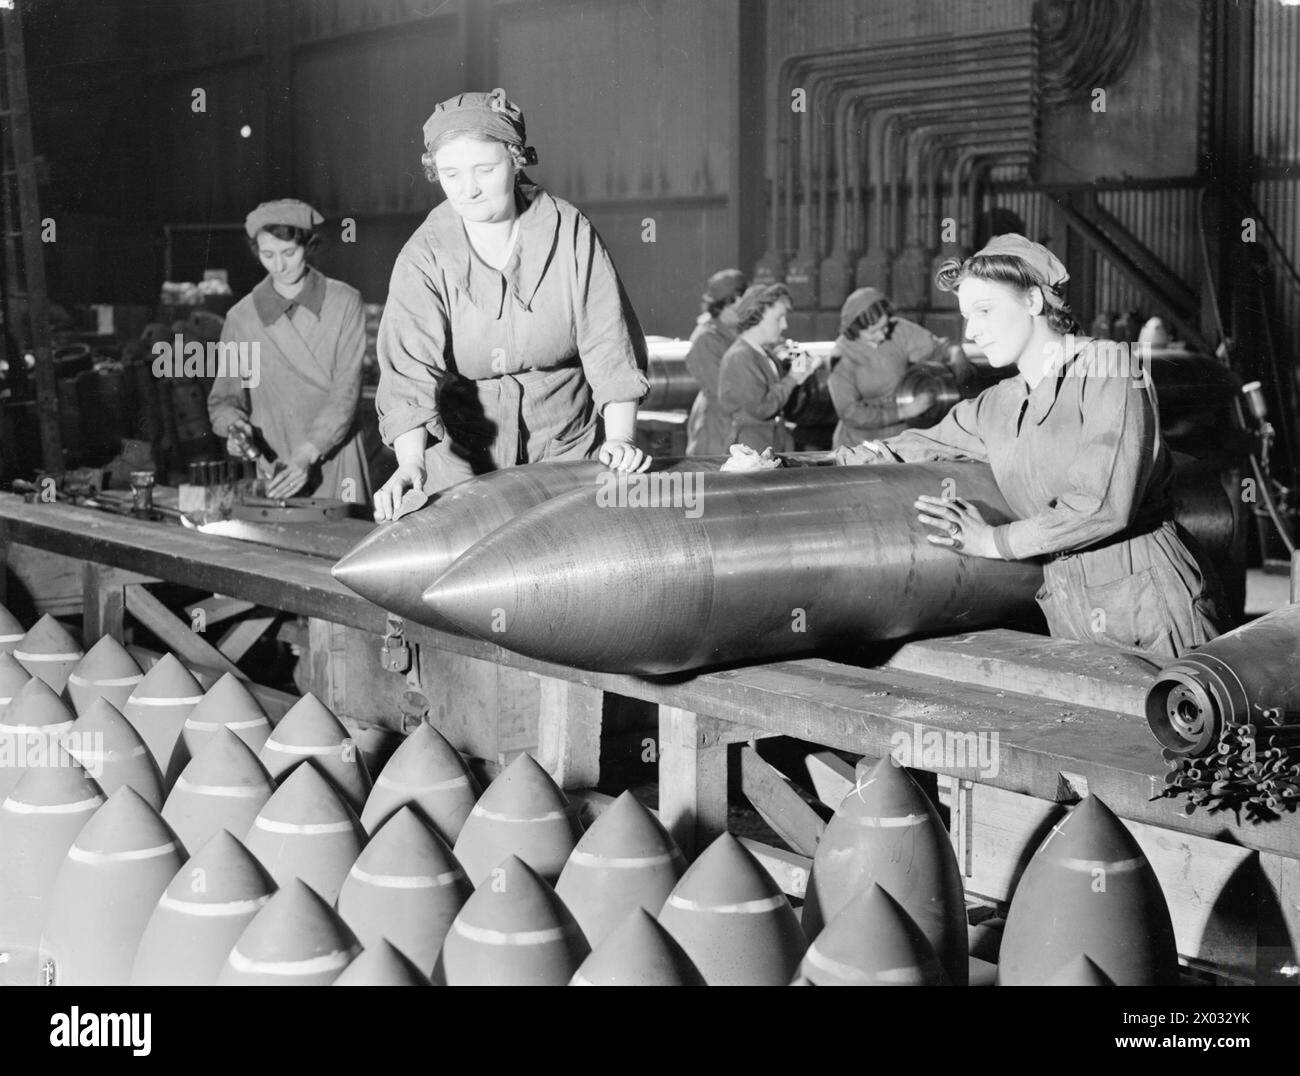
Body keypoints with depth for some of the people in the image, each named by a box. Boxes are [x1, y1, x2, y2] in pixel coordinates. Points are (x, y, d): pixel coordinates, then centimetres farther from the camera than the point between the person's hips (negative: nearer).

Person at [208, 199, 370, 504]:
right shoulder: (241, 318, 5)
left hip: (333, 465, -1)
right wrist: (233, 425, -13)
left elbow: (346, 393, -9)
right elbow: (224, 397, 10)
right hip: (268, 466, 1)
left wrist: (307, 454, -20)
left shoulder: (344, 303, -2)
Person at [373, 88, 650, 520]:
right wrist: (410, 464, -39)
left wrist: (620, 439, -21)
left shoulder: (569, 231, -9)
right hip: (461, 458, 0)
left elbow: (608, 342, -10)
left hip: (568, 450, 1)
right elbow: (409, 370, -23)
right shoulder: (423, 258, -12)